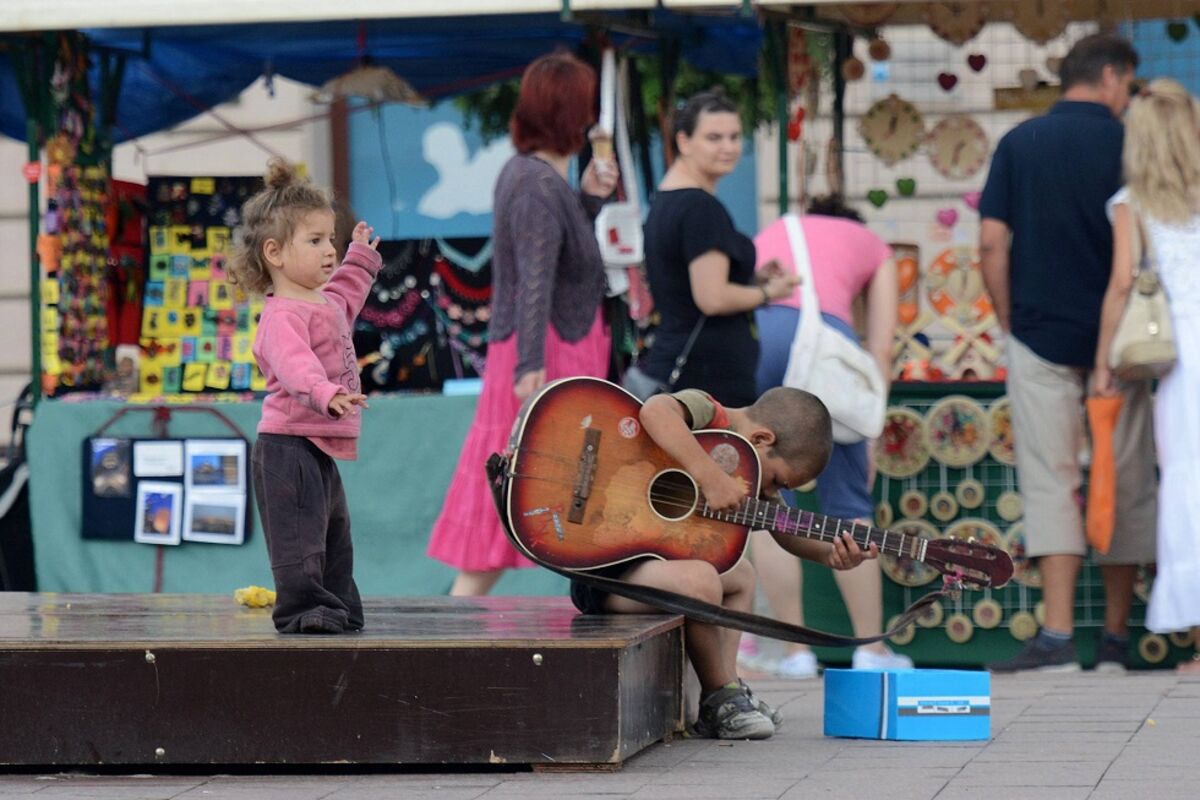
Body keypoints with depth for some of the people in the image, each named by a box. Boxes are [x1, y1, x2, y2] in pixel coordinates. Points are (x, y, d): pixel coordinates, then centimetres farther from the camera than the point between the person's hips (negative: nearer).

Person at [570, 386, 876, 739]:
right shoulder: (703, 409, -16)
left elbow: (785, 526, 15)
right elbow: (655, 410, -38)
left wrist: (829, 553, -4)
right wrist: (710, 476, -40)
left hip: (657, 557, 10)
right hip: (607, 568, -10)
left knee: (741, 576, 25)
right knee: (699, 580, -33)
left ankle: (727, 686, 15)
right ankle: (719, 699, -11)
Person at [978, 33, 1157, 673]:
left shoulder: (1018, 143, 3)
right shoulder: (1128, 144, -2)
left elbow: (991, 243, -2)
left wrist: (1009, 321, 9)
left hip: (1039, 333, 1)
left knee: (1051, 483, -1)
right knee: (1124, 487, 9)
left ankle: (1057, 637, -12)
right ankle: (1116, 639, 12)